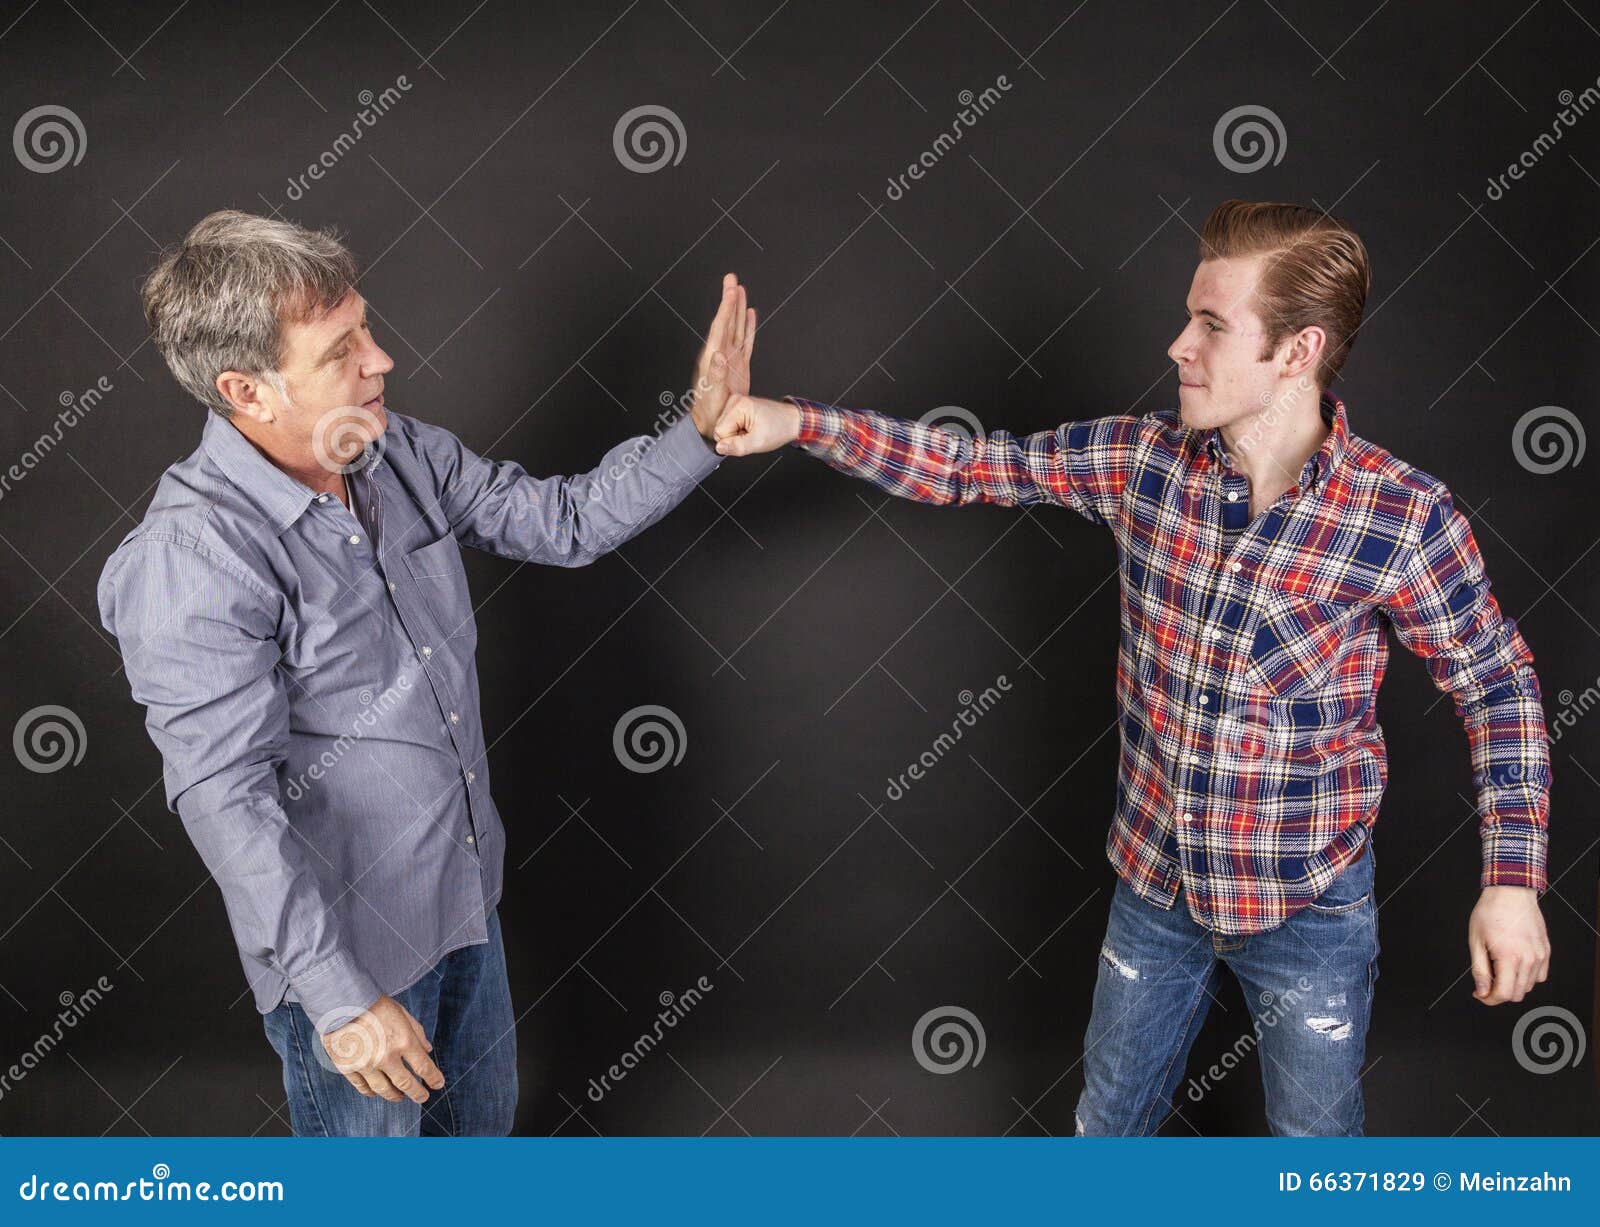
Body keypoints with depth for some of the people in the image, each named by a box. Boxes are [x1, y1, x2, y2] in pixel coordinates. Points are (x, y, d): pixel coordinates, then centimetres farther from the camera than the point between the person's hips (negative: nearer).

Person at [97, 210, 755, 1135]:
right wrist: (340, 995, -29)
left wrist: (699, 431, -8)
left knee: (483, 1119, 28)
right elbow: (225, 799, -28)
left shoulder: (402, 453, -4)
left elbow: (563, 523, 5)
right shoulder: (192, 556, -27)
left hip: (466, 889, 7)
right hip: (347, 940, -7)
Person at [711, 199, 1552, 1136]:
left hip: (1307, 908, -3)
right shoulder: (1143, 460, -9)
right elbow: (965, 466, -3)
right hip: (1155, 881, 4)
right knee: (1111, 1120, 23)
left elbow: (1498, 686, -7)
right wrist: (796, 421, -12)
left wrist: (1513, 879, -11)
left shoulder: (1405, 515, -19)